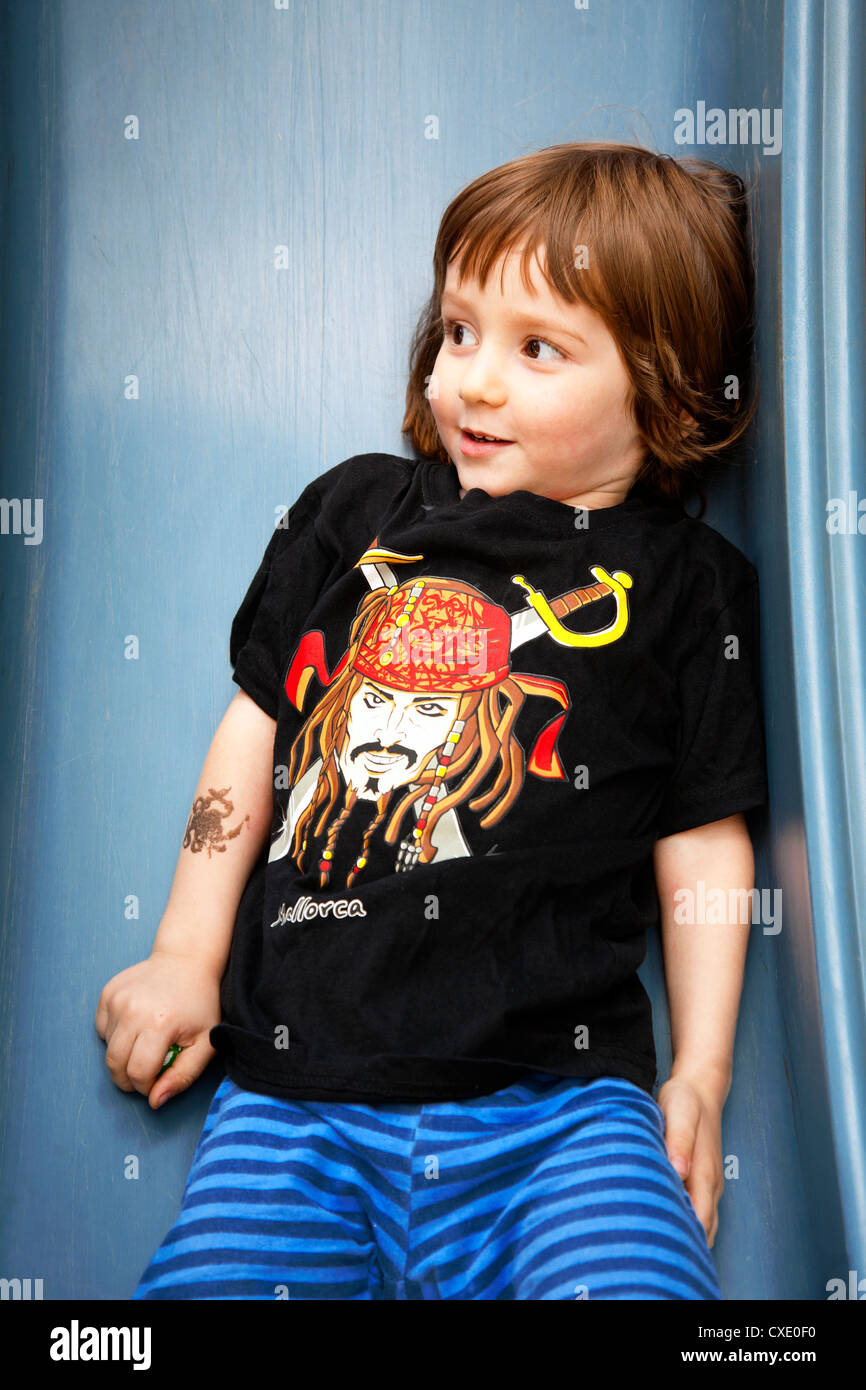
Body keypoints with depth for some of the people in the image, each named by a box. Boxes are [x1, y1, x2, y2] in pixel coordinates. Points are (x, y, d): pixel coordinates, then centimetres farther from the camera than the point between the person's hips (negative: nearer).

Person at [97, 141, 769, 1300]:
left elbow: (704, 843, 7)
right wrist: (186, 956, 11)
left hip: (556, 1102, -1)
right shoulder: (353, 510, 11)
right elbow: (257, 726, 14)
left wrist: (699, 1075, 2)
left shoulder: (682, 582, 5)